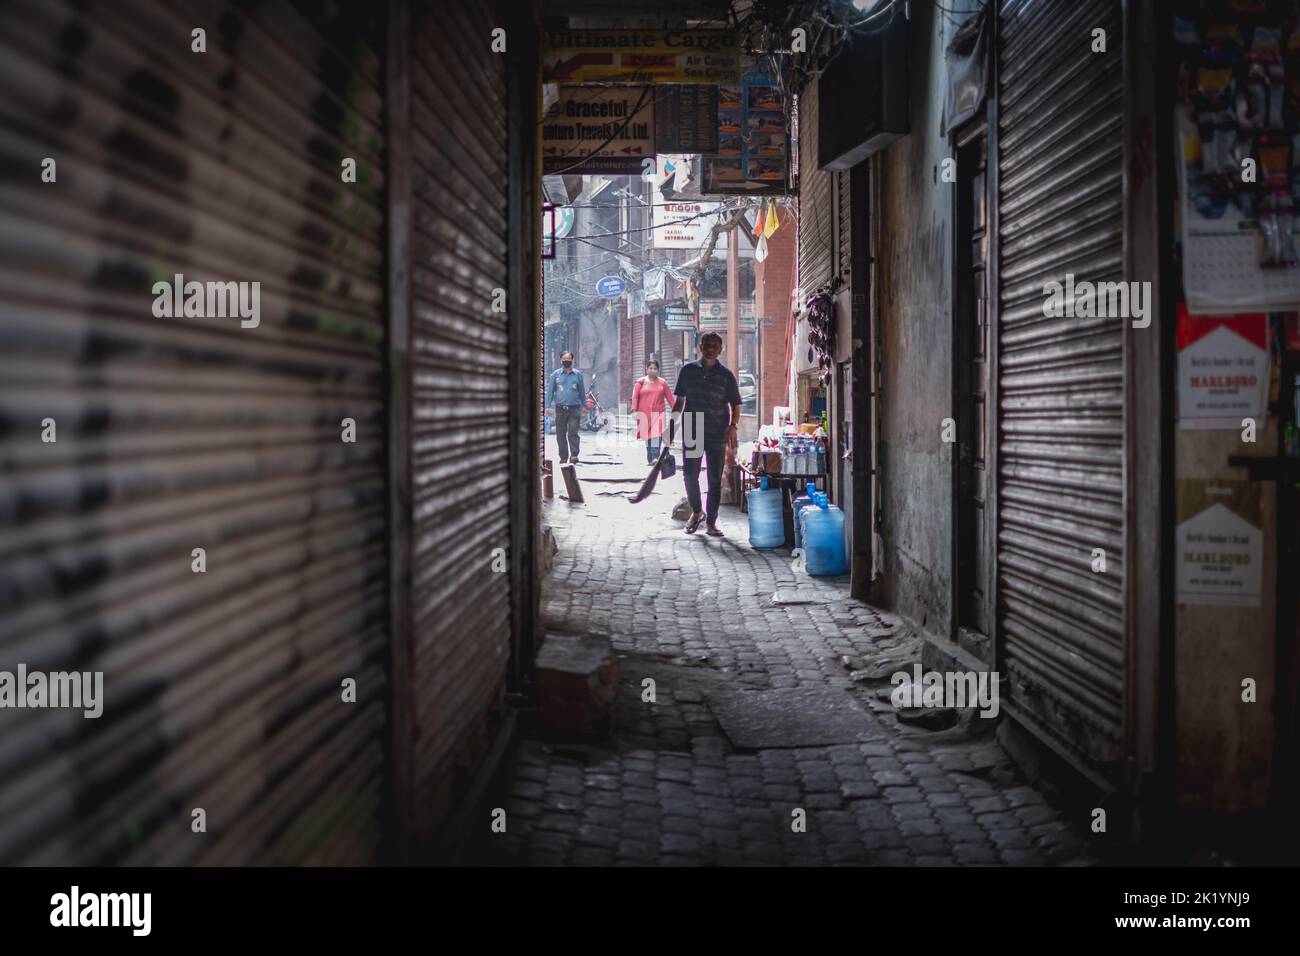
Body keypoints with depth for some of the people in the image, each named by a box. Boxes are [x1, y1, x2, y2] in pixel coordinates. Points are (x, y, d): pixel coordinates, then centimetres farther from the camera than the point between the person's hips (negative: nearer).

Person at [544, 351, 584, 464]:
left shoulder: (578, 375, 8)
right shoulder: (555, 374, 6)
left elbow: (582, 391, 14)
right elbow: (550, 390, 5)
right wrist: (547, 406, -4)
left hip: (574, 408, -1)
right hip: (560, 408, 1)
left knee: (573, 433, -10)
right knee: (560, 434, 5)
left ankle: (574, 455, -13)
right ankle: (563, 457, 13)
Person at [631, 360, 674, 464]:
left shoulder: (662, 383, 10)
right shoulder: (640, 382, 6)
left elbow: (669, 397, 11)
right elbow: (635, 397, 0)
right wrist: (634, 411, -10)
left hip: (658, 413, -1)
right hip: (644, 414, 1)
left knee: (656, 435, -15)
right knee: (647, 436, 6)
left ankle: (655, 458, -20)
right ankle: (649, 459, 14)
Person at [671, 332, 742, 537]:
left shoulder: (726, 375, 1)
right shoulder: (688, 371, 6)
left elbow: (735, 405, 2)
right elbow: (680, 400, 13)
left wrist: (733, 427, -13)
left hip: (717, 435, -1)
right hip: (692, 433, 1)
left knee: (715, 479, 2)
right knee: (689, 475, 2)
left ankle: (712, 521, 10)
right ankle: (696, 512, 25)